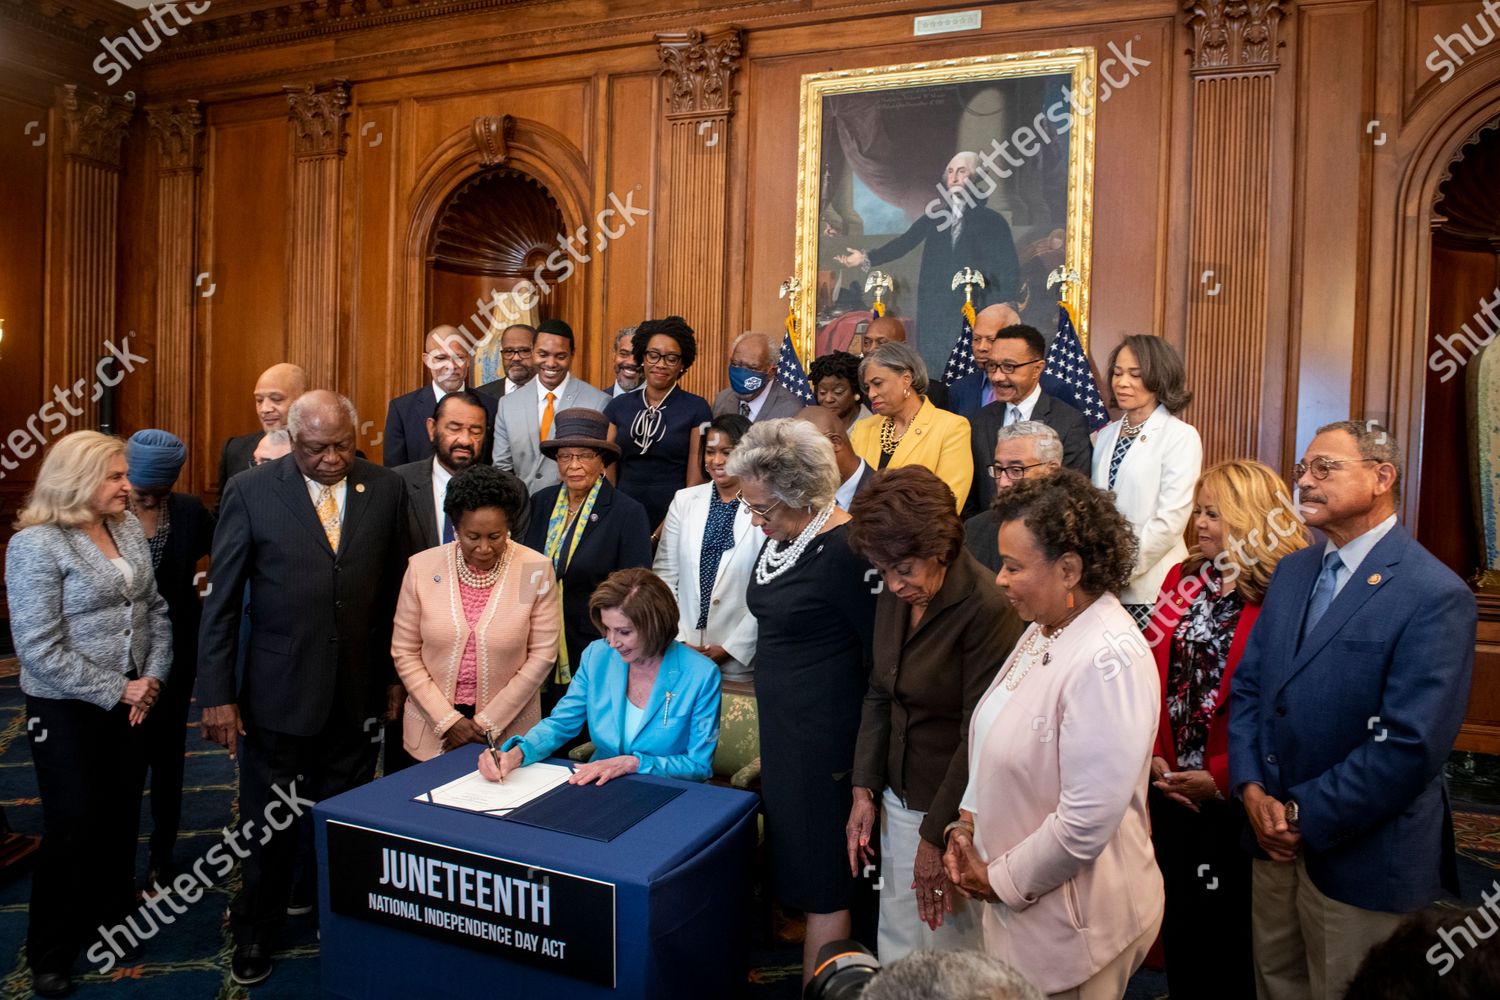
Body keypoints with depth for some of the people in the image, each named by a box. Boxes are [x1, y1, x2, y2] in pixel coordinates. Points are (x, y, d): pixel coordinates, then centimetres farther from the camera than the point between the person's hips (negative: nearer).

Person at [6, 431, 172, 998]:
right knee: (73, 825, 6)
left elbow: (155, 608, 9)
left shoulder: (128, 530, 4)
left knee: (122, 818, 15)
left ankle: (111, 919, 37)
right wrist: (115, 692, -15)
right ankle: (49, 952, 27)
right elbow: (39, 648, -19)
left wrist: (153, 678, -3)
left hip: (132, 703, 6)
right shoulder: (36, 545, -16)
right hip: (67, 711, -5)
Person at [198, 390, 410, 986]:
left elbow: (394, 590, 4)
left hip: (357, 694, 2)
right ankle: (255, 934, 38)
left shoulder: (386, 489, -1)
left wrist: (394, 674, 5)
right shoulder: (251, 492, -7)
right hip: (277, 692, -1)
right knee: (268, 825, 14)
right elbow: (221, 600, -4)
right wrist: (217, 693, -6)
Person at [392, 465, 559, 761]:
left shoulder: (536, 570, -11)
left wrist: (488, 722, -9)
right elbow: (404, 652, -1)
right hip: (433, 729, 1)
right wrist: (447, 719, -8)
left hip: (508, 730, -1)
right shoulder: (422, 567, -7)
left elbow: (542, 654, -8)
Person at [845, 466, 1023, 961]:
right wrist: (864, 790, 4)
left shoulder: (987, 609, -23)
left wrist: (937, 835, -13)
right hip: (900, 798, 7)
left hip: (955, 809, -6)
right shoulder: (894, 596, 0)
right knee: (898, 943, 18)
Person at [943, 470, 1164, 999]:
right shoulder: (1044, 629, 1)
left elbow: (1087, 821, -27)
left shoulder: (1108, 661, -26)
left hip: (1071, 920, -8)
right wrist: (968, 823, 1)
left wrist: (1002, 879, -15)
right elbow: (995, 742, 12)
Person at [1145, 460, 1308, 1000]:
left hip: (1233, 797, -5)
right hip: (1169, 788, 5)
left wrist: (1220, 776, -16)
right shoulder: (1184, 579, 3)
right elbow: (1151, 673, 3)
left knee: (1229, 929, 14)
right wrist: (1153, 757, -5)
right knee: (1178, 915, 20)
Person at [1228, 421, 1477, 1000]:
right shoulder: (1293, 571, 7)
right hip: (1275, 841, 6)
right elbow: (1247, 685, 7)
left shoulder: (1436, 596, -17)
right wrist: (1252, 789, -6)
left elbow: (1411, 746, -23)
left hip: (1362, 860, -6)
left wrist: (1306, 816, -17)